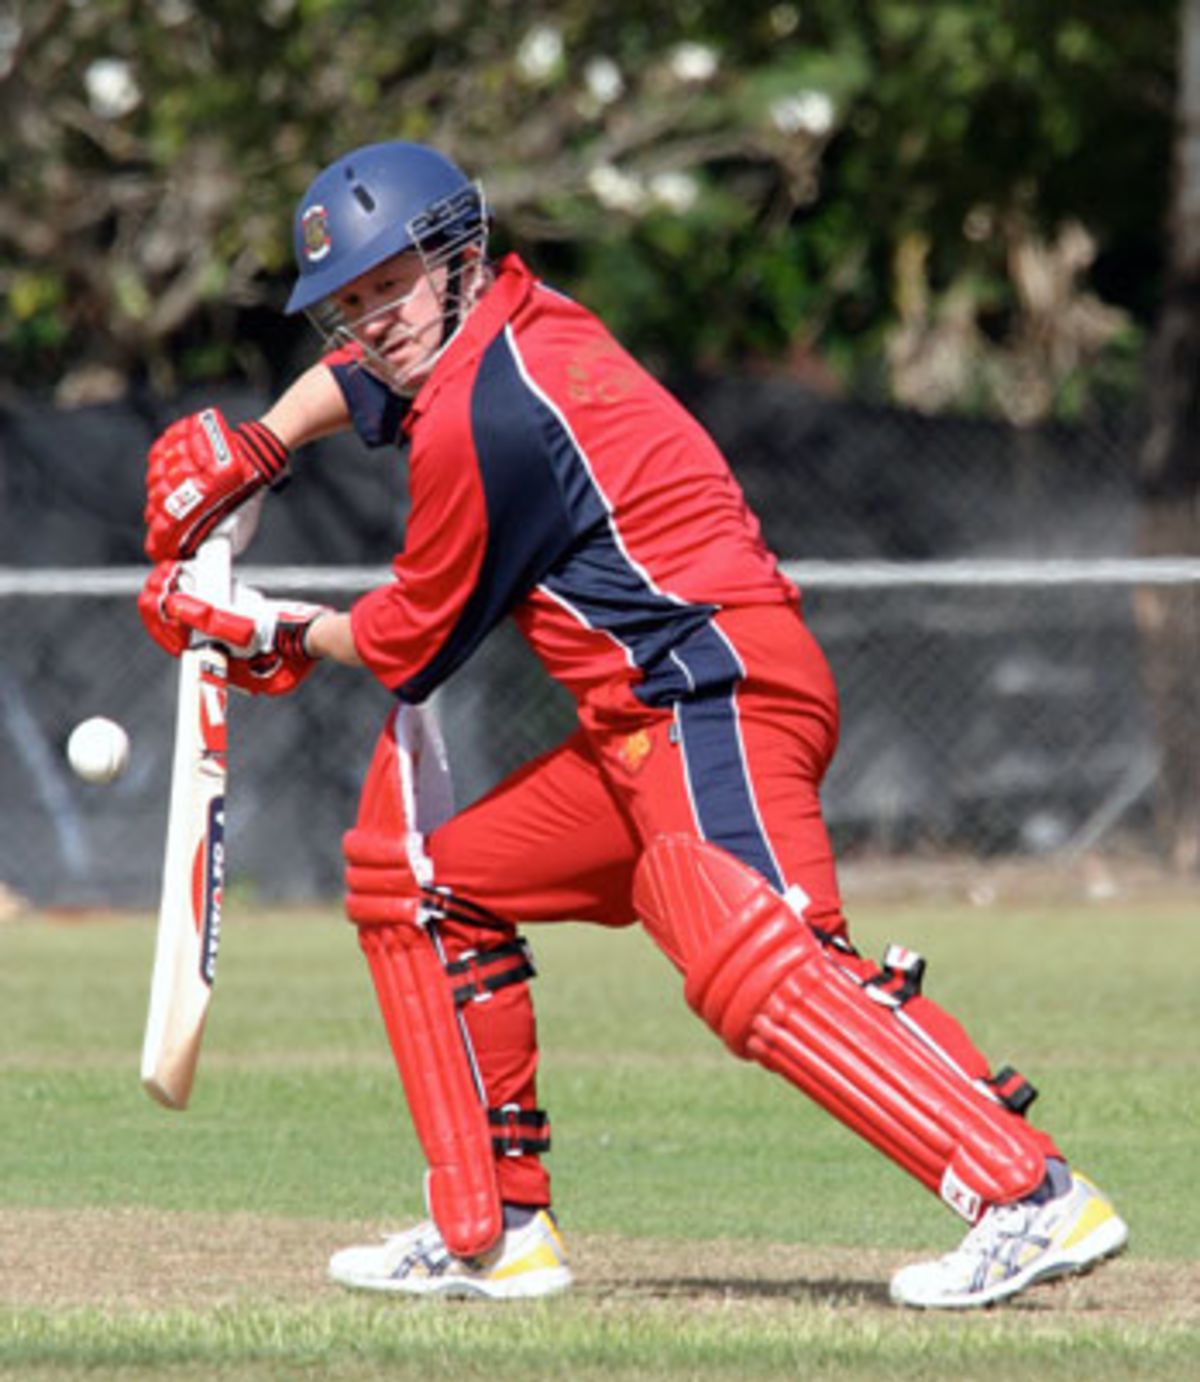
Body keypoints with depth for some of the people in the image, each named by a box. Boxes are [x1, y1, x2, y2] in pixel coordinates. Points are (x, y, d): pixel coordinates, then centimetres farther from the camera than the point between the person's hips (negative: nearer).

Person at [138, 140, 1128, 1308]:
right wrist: (256, 448, 25)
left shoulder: (478, 415, -12)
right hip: (649, 729, 11)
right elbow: (366, 368, 40)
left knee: (758, 969, -30)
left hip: (713, 696, -11)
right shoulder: (519, 321, 16)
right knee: (423, 885, 19)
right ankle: (494, 1233, 19)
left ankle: (1034, 1198, -41)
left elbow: (412, 643, -3)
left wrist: (287, 640, 15)